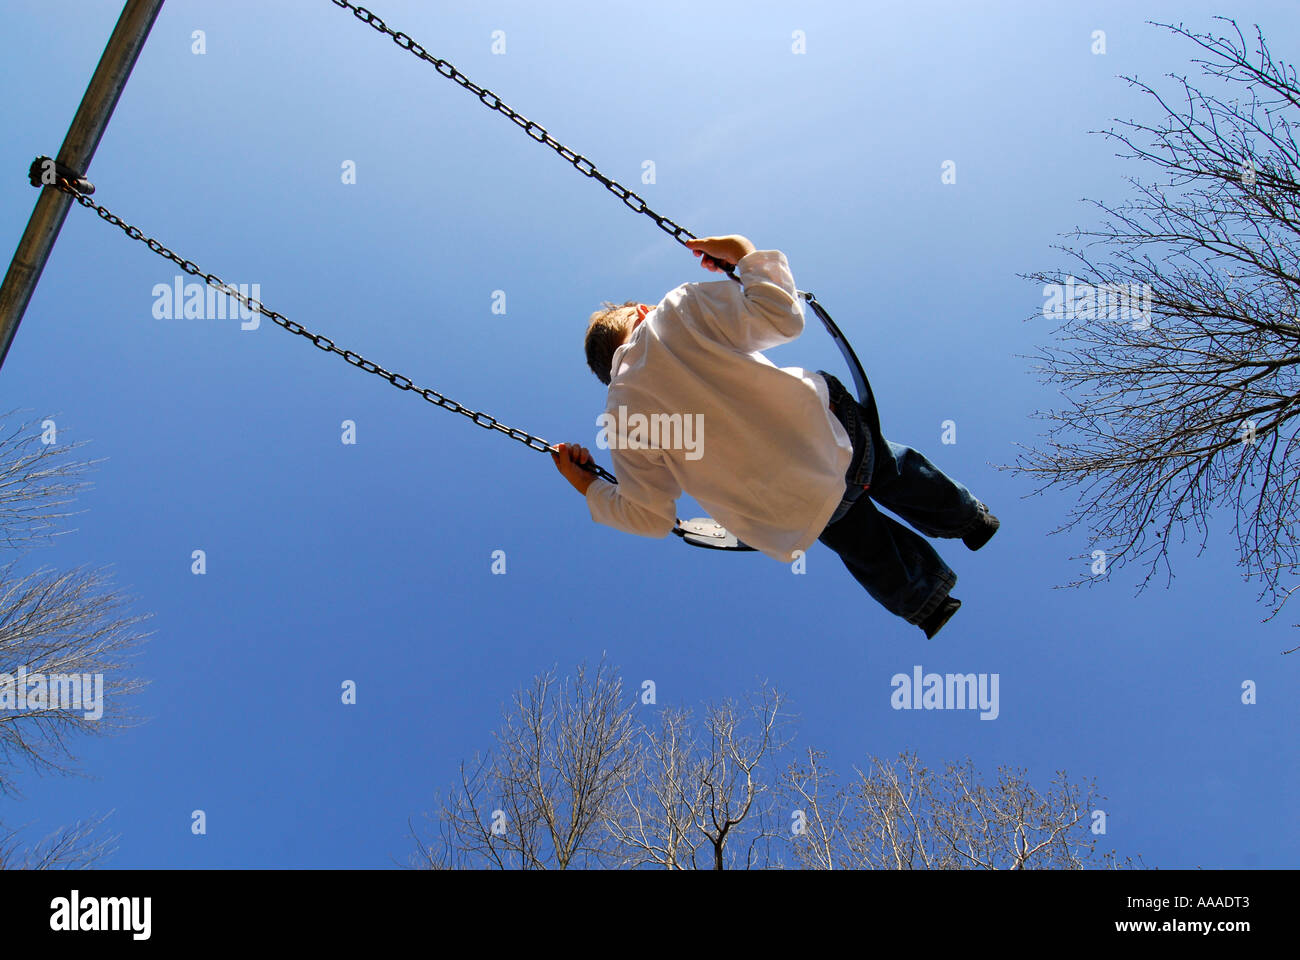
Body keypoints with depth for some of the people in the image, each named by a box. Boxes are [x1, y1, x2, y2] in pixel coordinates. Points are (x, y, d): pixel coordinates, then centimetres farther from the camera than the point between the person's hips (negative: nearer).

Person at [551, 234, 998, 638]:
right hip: (831, 430, 0)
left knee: (863, 543, 36)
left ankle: (926, 597, 59)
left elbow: (649, 517, -2)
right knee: (887, 469, 38)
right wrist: (746, 255, 7)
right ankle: (966, 519, 64)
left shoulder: (621, 417, -3)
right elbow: (784, 317, -8)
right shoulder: (681, 309, -8)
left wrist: (588, 487, 14)